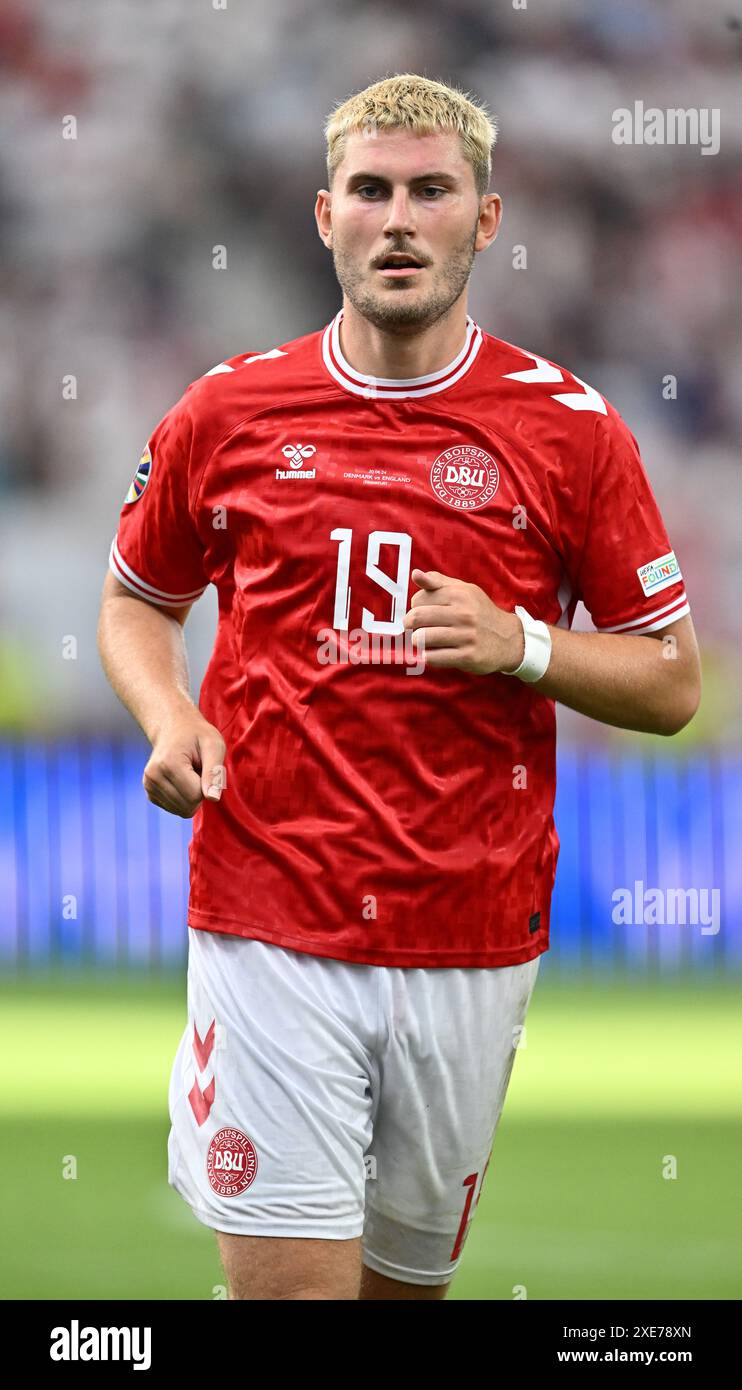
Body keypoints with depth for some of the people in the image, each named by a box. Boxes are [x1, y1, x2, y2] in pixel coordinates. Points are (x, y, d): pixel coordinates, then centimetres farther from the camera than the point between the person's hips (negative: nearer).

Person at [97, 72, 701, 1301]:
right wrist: (167, 717, -2)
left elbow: (671, 683, 6)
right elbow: (137, 599, 19)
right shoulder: (229, 412, 4)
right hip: (268, 931, -1)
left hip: (471, 947, 1)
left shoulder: (569, 427, 1)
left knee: (407, 1274, 11)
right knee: (283, 1280, -10)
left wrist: (521, 644, -12)